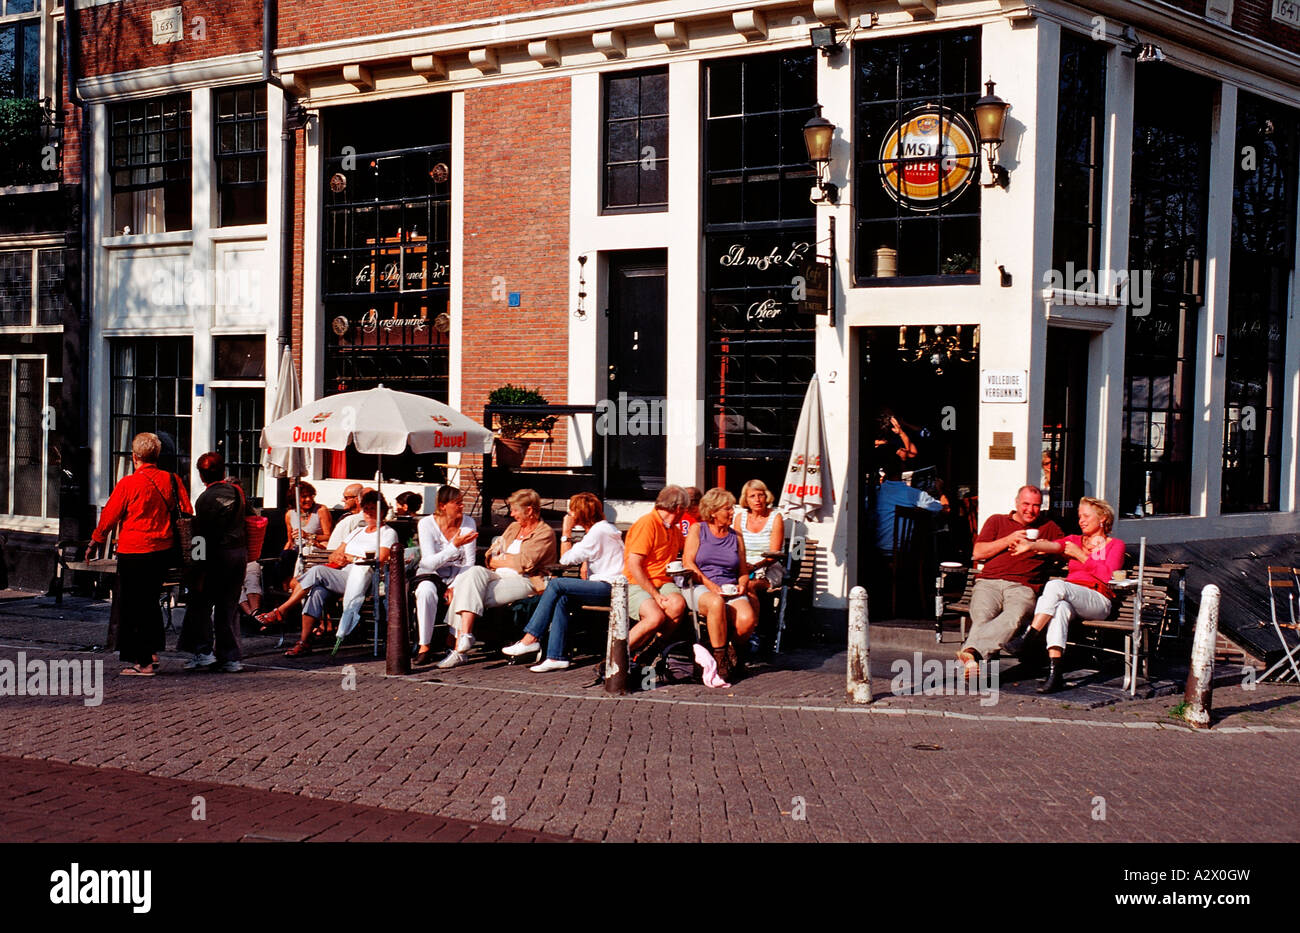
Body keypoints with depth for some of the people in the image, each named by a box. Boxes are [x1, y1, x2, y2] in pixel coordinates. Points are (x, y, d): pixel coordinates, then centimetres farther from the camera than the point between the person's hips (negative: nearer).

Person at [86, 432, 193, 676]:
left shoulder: (128, 484, -12)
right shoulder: (173, 481, 1)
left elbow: (109, 517, -4)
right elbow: (186, 514, 7)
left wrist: (94, 544, 10)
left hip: (134, 553, -5)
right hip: (164, 550, 5)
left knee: (133, 607, 3)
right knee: (150, 601, 22)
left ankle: (143, 662, 3)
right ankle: (153, 649, 23)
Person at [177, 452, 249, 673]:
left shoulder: (206, 499, -11)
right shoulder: (237, 492, 6)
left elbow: (202, 534, -12)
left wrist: (199, 567, -10)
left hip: (217, 555, -6)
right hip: (240, 553, 6)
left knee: (201, 603, 6)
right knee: (229, 607, 11)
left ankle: (203, 652, 1)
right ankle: (231, 657, 10)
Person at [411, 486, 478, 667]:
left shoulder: (468, 523, -2)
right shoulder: (426, 524, -10)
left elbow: (469, 563, -3)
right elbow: (429, 563, -19)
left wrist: (455, 586, -18)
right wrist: (455, 545, -29)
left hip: (457, 577, 2)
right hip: (431, 576, -2)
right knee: (426, 590, -37)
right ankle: (425, 647, -32)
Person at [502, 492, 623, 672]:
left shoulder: (598, 532, -12)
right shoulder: (600, 528, 21)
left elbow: (566, 559, -9)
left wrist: (566, 532, -2)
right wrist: (585, 564, 7)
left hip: (609, 588, -10)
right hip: (603, 588, 10)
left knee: (556, 584, -17)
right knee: (562, 598, -8)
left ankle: (530, 639, -15)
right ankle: (555, 657, -18)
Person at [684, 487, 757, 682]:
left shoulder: (736, 536, 20)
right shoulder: (697, 529, 10)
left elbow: (743, 571, 21)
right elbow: (688, 563, 0)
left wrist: (743, 584, -3)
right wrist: (710, 585, -13)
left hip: (731, 591, 3)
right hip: (700, 588, -3)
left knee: (747, 619, -29)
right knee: (716, 603, -39)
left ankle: (729, 647, 3)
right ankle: (720, 658, -26)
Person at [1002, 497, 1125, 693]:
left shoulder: (1115, 545, 15)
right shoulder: (1075, 540, 26)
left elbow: (1108, 575, -4)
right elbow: (1054, 546, 3)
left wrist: (1080, 555, -1)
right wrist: (1031, 546, -18)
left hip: (1098, 600, -3)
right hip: (1069, 599, 3)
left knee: (1055, 585, -34)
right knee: (1059, 607, -37)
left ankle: (1027, 639, -35)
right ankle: (1055, 673, -48)